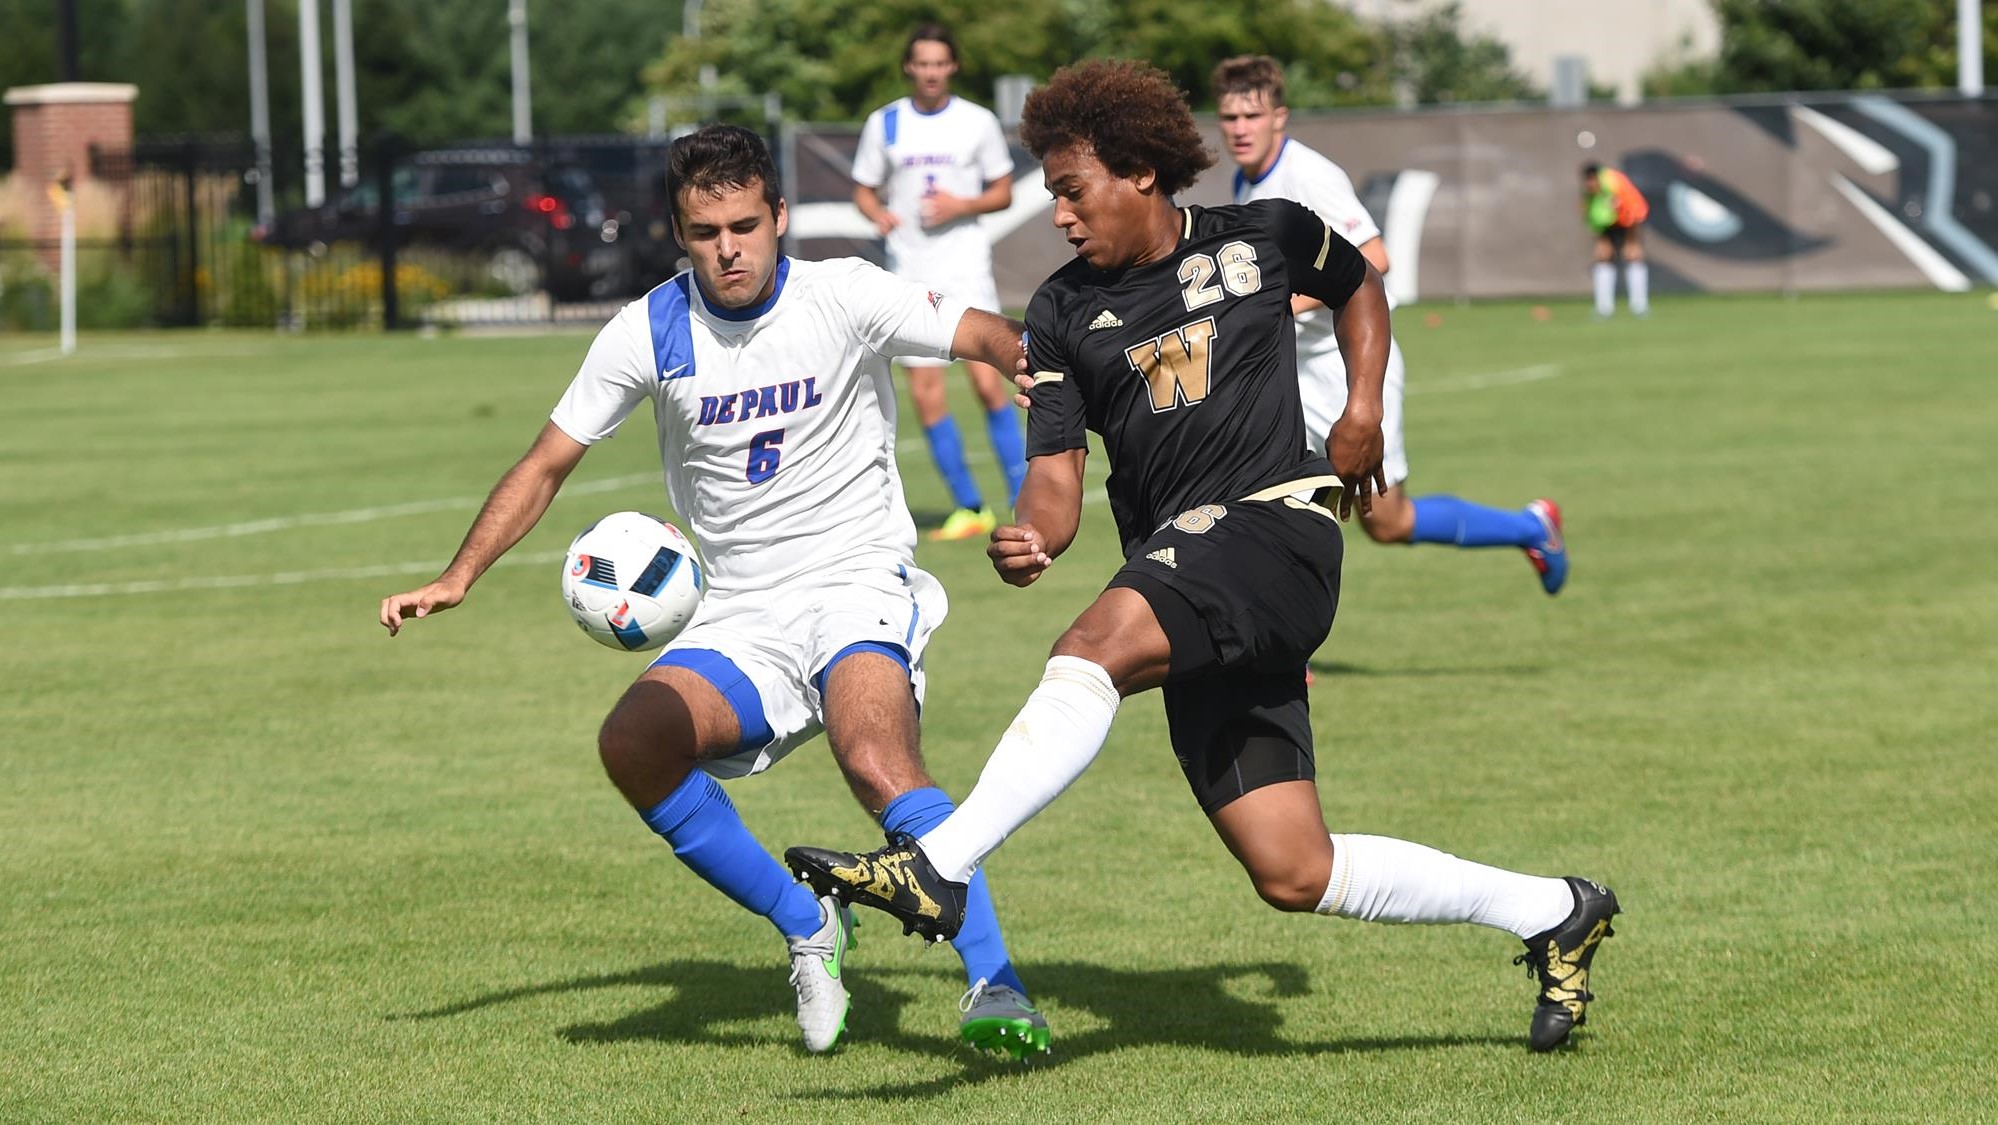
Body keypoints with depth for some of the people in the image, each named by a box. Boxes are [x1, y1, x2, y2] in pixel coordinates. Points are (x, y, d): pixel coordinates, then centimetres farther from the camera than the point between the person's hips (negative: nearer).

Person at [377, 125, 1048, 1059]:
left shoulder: (842, 296, -7)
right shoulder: (649, 333, 0)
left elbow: (995, 339, -11)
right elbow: (548, 462, 8)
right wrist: (457, 578, -2)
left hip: (859, 586, -4)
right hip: (740, 620, 4)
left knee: (876, 761, -33)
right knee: (632, 742, -23)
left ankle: (994, 984, -30)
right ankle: (806, 929, -5)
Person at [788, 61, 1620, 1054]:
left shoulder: (1266, 236, 6)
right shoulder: (1062, 313, 11)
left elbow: (1358, 286, 27)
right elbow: (1056, 479, 4)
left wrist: (1363, 408, 10)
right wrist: (1027, 542, -19)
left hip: (1275, 523, -5)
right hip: (1198, 621, 5)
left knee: (1094, 646, -33)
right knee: (1294, 876, 0)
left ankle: (934, 869, -37)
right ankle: (1553, 912, 16)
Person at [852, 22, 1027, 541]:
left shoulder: (978, 122, 2)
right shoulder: (884, 124, 6)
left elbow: (1003, 192, 8)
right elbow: (864, 190, 12)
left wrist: (962, 206, -12)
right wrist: (879, 215, -10)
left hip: (966, 268, -2)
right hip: (910, 273, 2)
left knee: (988, 381, -14)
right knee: (925, 393, -1)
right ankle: (969, 508, 11)